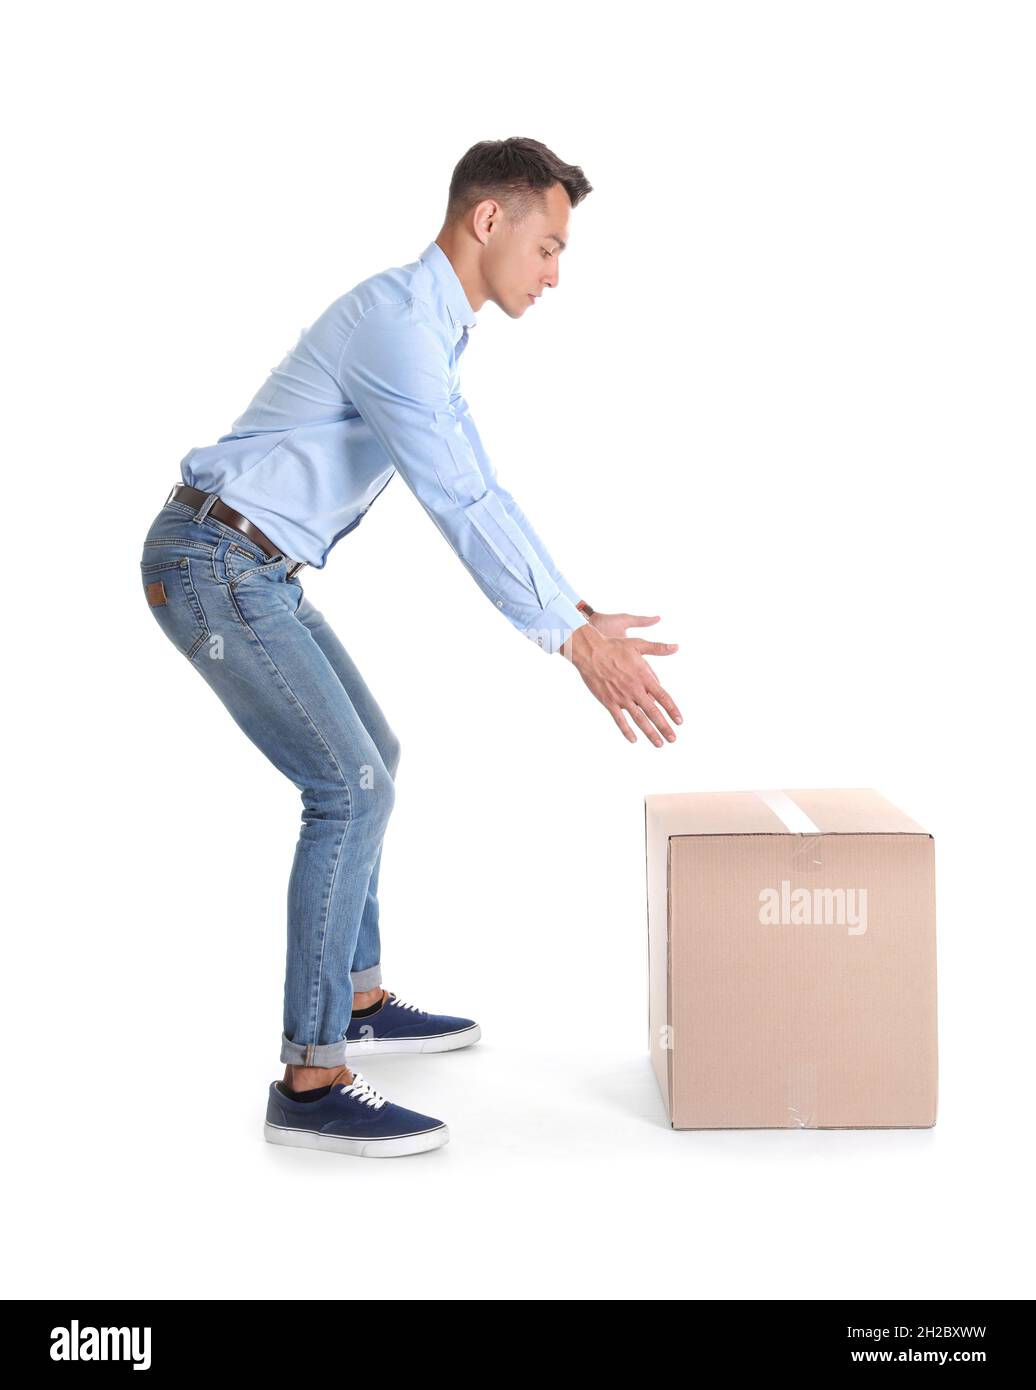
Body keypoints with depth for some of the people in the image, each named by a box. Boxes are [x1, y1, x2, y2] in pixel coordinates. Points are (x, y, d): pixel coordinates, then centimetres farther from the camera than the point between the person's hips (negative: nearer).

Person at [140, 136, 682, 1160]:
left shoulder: (427, 328, 15)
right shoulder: (396, 319, -19)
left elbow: (479, 494, 18)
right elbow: (459, 506, -23)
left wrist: (576, 613, 13)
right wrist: (571, 640, -20)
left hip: (250, 571, 11)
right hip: (212, 567, -11)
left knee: (367, 760, 18)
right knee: (351, 789, -14)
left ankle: (356, 998, 30)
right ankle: (311, 1081, -9)